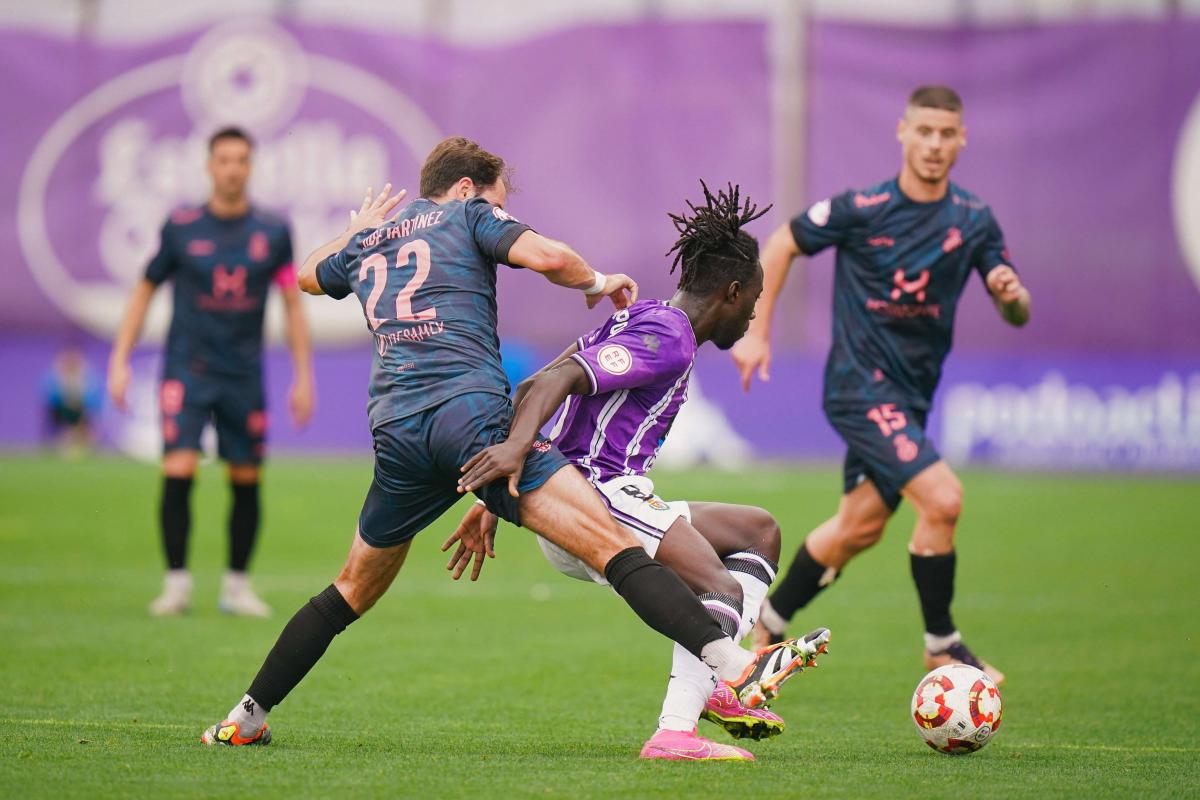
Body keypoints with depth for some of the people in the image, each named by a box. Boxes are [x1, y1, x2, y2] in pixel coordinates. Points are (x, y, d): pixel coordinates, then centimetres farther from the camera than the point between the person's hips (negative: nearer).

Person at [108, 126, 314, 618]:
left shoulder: (273, 232, 2)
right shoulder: (181, 227, -1)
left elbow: (293, 306, 8)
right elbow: (144, 291, 8)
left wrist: (303, 377, 4)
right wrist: (119, 361, 2)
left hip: (244, 375, 2)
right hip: (186, 369, -2)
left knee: (246, 481, 3)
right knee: (178, 474, -14)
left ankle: (236, 586, 15)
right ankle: (177, 582, -4)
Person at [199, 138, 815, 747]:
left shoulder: (365, 242, 27)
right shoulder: (466, 215, 12)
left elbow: (308, 275, 49)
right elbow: (548, 257, -5)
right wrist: (599, 283, 14)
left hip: (395, 434, 6)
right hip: (472, 415, -6)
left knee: (353, 592, 25)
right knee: (611, 543, -15)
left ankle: (244, 720, 28)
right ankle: (730, 664, -31)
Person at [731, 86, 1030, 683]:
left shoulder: (973, 221, 1)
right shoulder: (862, 210, -11)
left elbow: (1016, 315, 3)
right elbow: (781, 245, 2)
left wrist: (1011, 294, -21)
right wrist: (756, 332, -2)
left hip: (911, 394, 6)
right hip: (860, 382, -6)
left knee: (859, 527, 13)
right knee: (942, 498, -20)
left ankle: (769, 622, 33)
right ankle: (940, 644, -5)